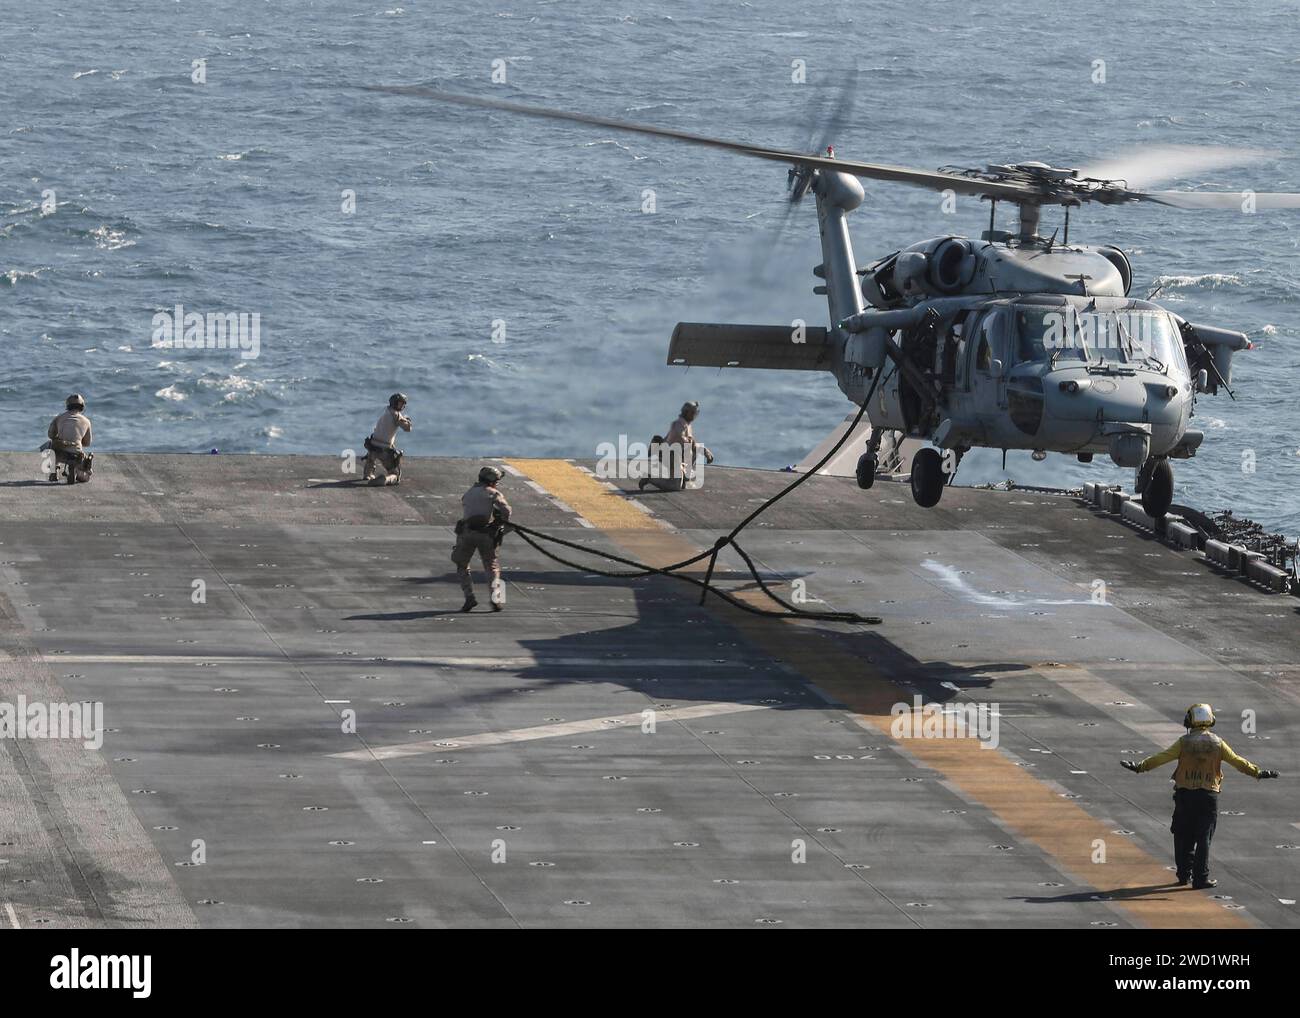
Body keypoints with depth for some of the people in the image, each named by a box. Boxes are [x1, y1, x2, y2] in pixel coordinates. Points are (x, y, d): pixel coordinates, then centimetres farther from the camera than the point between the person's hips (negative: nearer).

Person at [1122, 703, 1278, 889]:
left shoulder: (1184, 742, -3)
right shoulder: (1217, 743, 0)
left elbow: (1162, 757, -9)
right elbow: (1238, 762, 3)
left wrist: (1139, 767, -6)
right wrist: (1258, 773, 12)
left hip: (1185, 794, 0)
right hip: (1208, 795, 0)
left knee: (1183, 836, 14)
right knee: (1204, 838, 2)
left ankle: (1184, 872, 18)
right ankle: (1201, 878, -1)